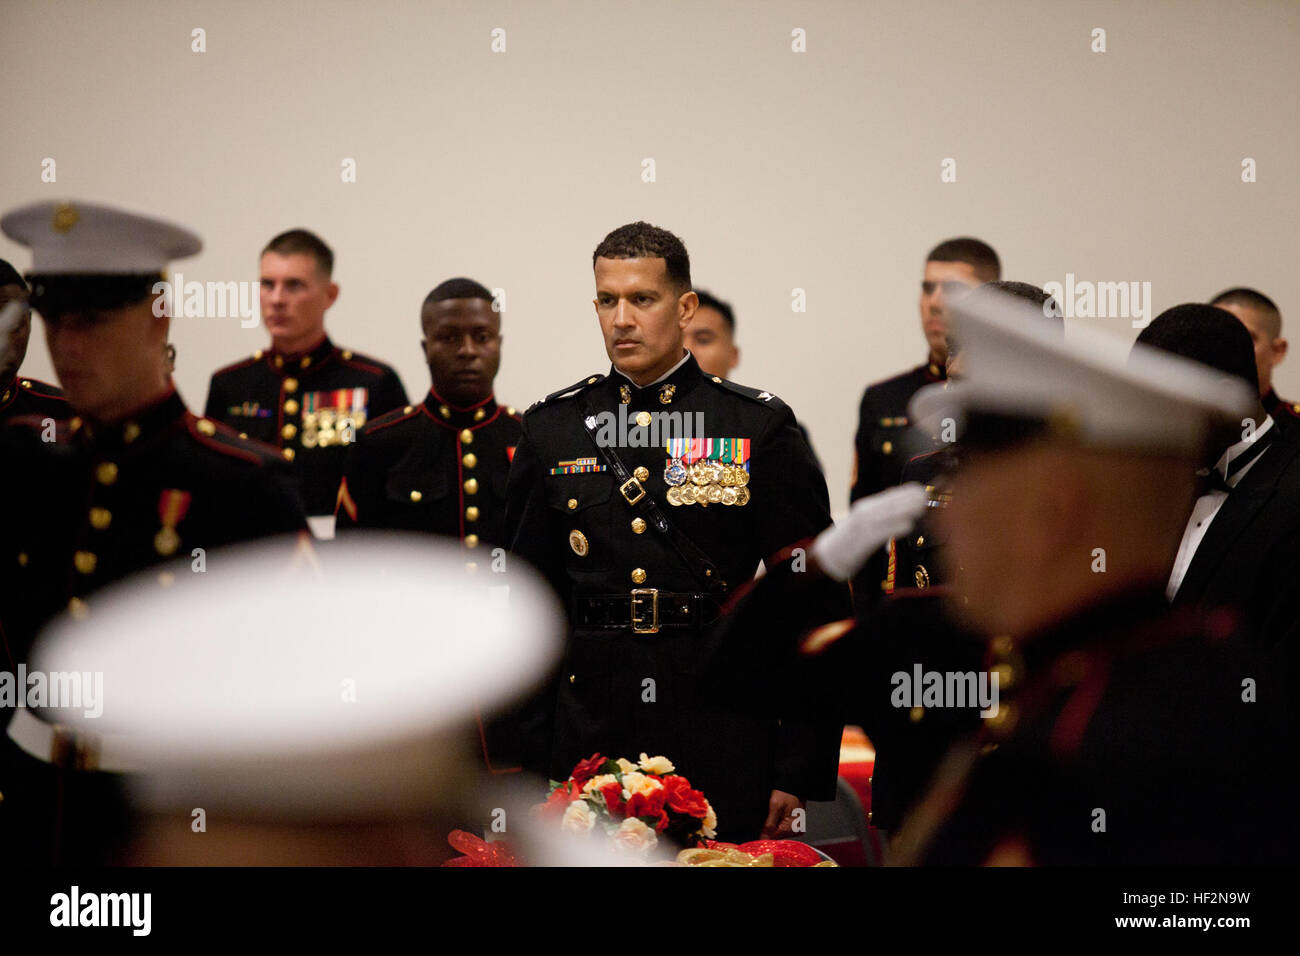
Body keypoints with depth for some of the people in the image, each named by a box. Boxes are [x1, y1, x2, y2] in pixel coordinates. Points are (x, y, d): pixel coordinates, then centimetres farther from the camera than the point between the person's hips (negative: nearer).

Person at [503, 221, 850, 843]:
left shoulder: (760, 428, 1)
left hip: (722, 742, -2)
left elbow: (816, 606, 0)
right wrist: (526, 765, 5)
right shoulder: (552, 429, 8)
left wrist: (799, 773, -5)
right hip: (587, 739, 2)